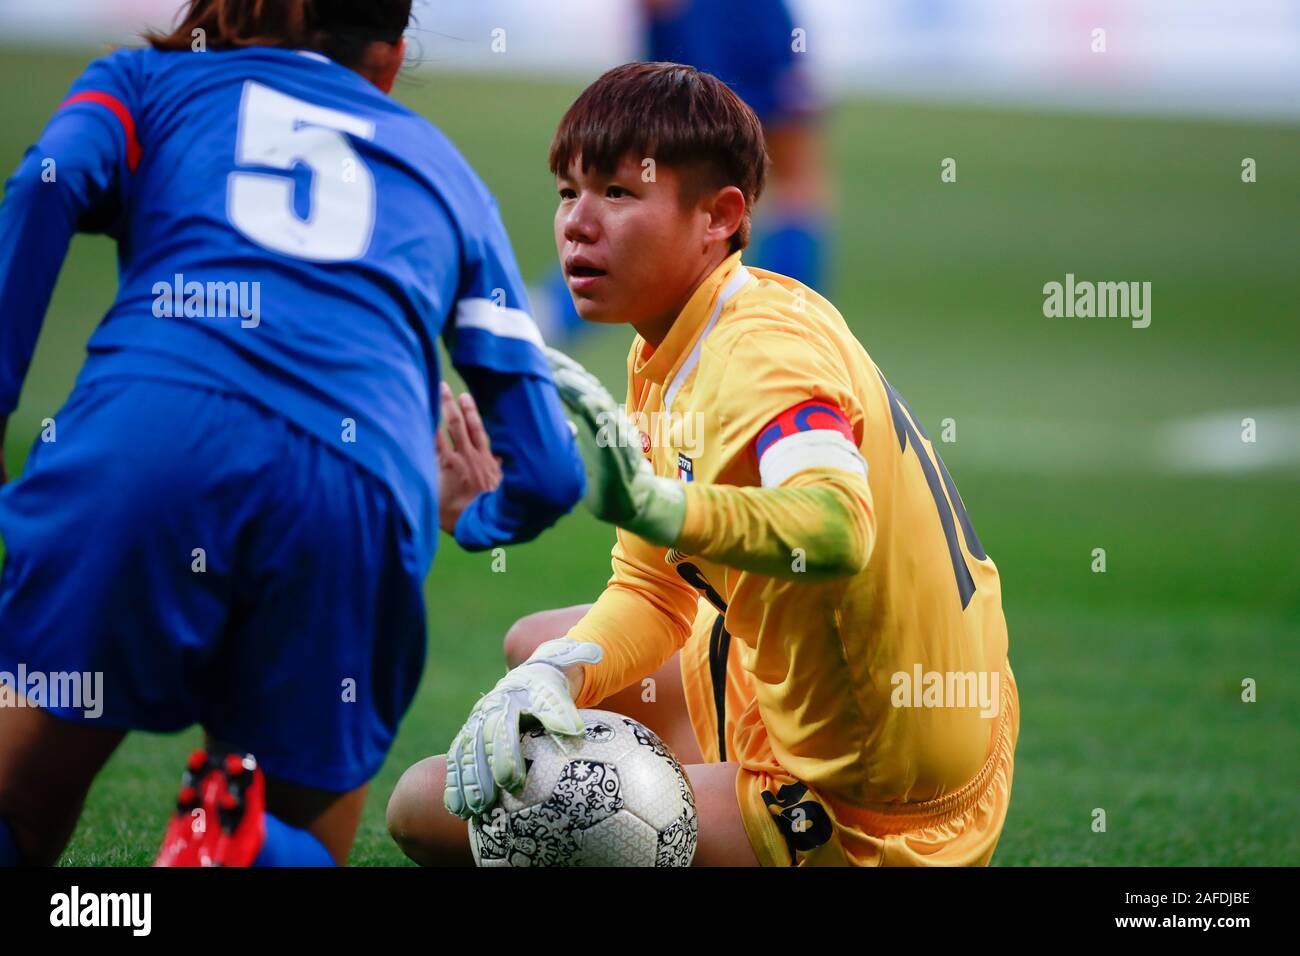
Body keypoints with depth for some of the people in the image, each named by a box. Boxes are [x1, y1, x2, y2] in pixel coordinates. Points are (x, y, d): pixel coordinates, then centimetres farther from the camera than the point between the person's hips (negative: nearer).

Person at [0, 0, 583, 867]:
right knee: (298, 847, 17)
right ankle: (251, 848, -20)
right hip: (364, 490, 1)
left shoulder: (148, 79, 30)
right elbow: (548, 472, 26)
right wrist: (467, 517, 48)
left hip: (148, 436, -1)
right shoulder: (444, 170, 33)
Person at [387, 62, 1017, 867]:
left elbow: (839, 529, -46)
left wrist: (655, 506, -62)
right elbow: (652, 593, 7)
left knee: (432, 807, -10)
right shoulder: (667, 350, 5)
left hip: (855, 827, -10)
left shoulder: (763, 355, -25)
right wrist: (553, 678, -14)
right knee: (537, 648, 30)